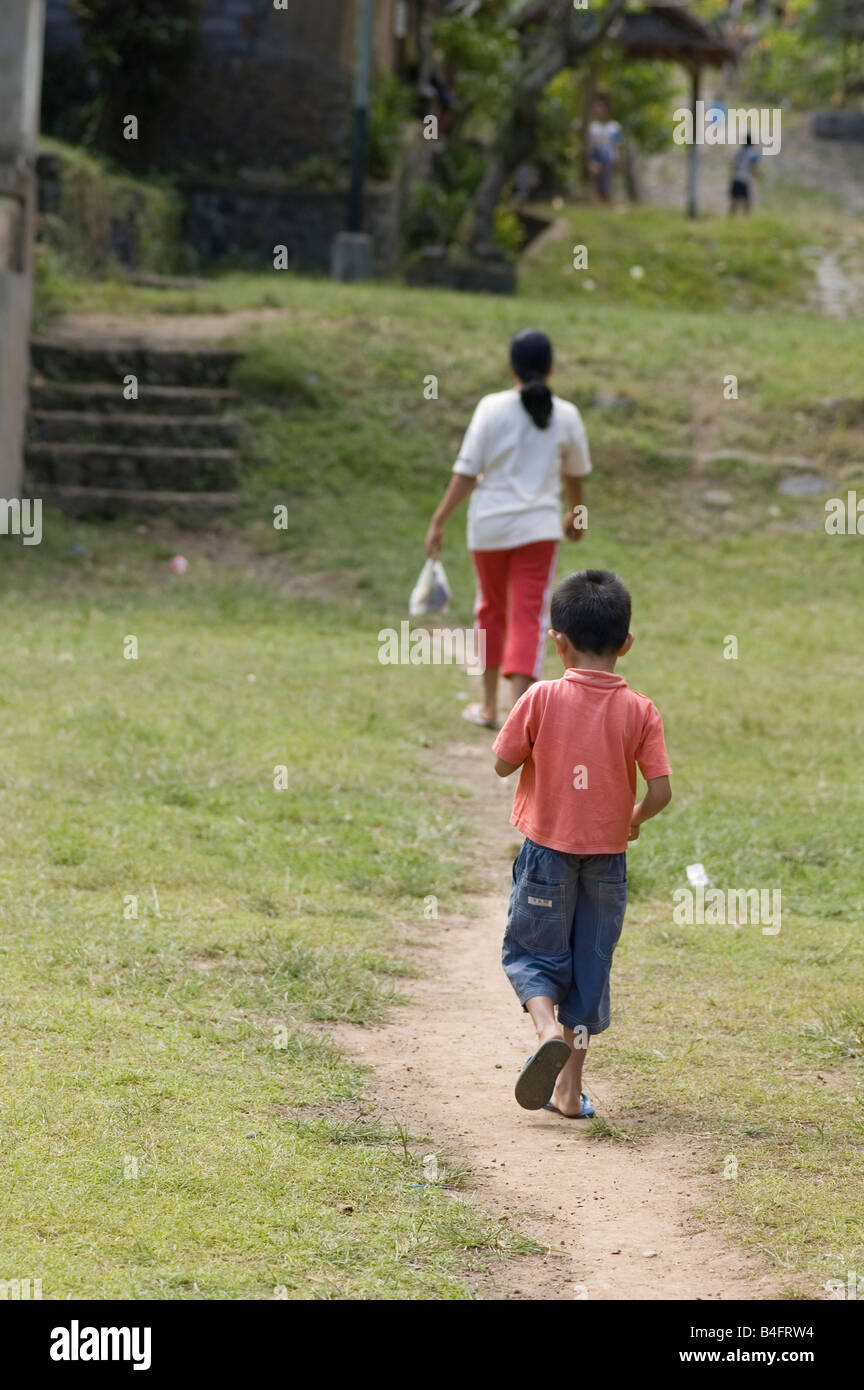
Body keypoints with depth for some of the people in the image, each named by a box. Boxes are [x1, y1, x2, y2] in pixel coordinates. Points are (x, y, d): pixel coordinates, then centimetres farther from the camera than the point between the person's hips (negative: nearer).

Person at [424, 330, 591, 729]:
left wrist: (438, 522, -3)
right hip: (539, 528, 0)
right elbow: (576, 474, 14)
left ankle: (489, 706, 27)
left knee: (491, 609, 18)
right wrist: (576, 514, 32)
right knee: (529, 618, -2)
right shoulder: (566, 416, -1)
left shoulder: (492, 408, -7)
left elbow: (466, 474, -9)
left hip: (488, 525, 0)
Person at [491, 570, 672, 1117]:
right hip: (607, 856, 2)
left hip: (548, 849, -2)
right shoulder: (639, 711, -8)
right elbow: (660, 792, -11)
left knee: (531, 953, 12)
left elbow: (503, 763, -5)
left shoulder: (542, 699, -12)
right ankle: (570, 1085, 14)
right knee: (590, 965, 12)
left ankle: (548, 1030, -17)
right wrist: (634, 820, 9)